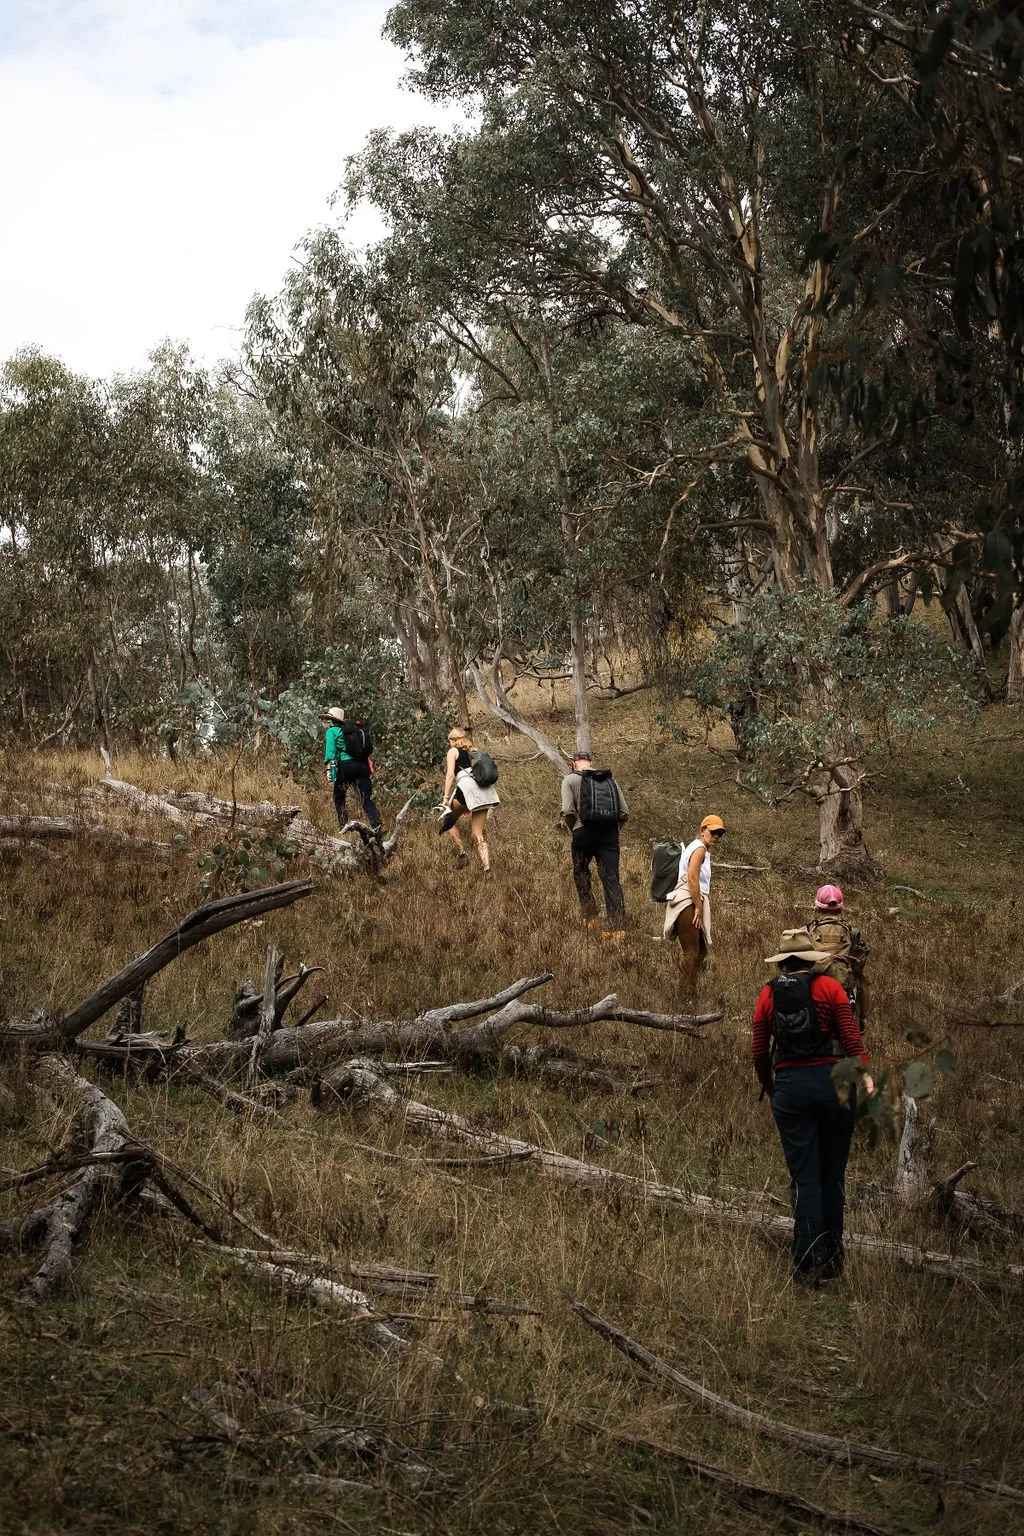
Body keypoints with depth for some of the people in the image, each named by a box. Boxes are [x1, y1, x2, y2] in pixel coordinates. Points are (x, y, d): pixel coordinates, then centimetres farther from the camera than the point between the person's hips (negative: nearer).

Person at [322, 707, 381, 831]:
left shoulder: (332, 731, 5)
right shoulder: (354, 729, 23)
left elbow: (330, 751, -8)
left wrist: (329, 769, -12)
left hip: (346, 766, -5)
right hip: (362, 765, 5)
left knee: (339, 797, 16)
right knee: (366, 799, -3)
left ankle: (343, 826, 12)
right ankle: (377, 825, -23)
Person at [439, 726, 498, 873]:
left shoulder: (453, 751, 14)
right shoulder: (475, 752, 30)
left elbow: (450, 775, 1)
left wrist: (446, 798, -3)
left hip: (467, 786, -5)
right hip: (485, 791, 5)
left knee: (449, 819, 17)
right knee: (478, 835, 5)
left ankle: (462, 853, 0)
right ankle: (487, 869, -11)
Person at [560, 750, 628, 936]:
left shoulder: (570, 779, 3)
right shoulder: (609, 780, 14)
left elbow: (568, 812, -9)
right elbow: (624, 813, 9)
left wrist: (573, 829, 8)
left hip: (584, 832, -2)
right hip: (610, 834, 2)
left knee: (580, 872, 20)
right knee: (611, 878, 1)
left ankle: (591, 917, 18)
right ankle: (616, 926, -7)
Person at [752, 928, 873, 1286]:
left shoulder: (769, 995, 5)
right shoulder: (829, 987, -1)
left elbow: (759, 1052, 7)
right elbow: (850, 1035, -10)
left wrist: (769, 1088, 20)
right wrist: (864, 1073, -5)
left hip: (789, 1086, 1)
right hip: (833, 1081, -1)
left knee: (804, 1178, 3)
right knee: (833, 1175, 10)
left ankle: (807, 1264, -2)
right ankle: (832, 1260, 18)